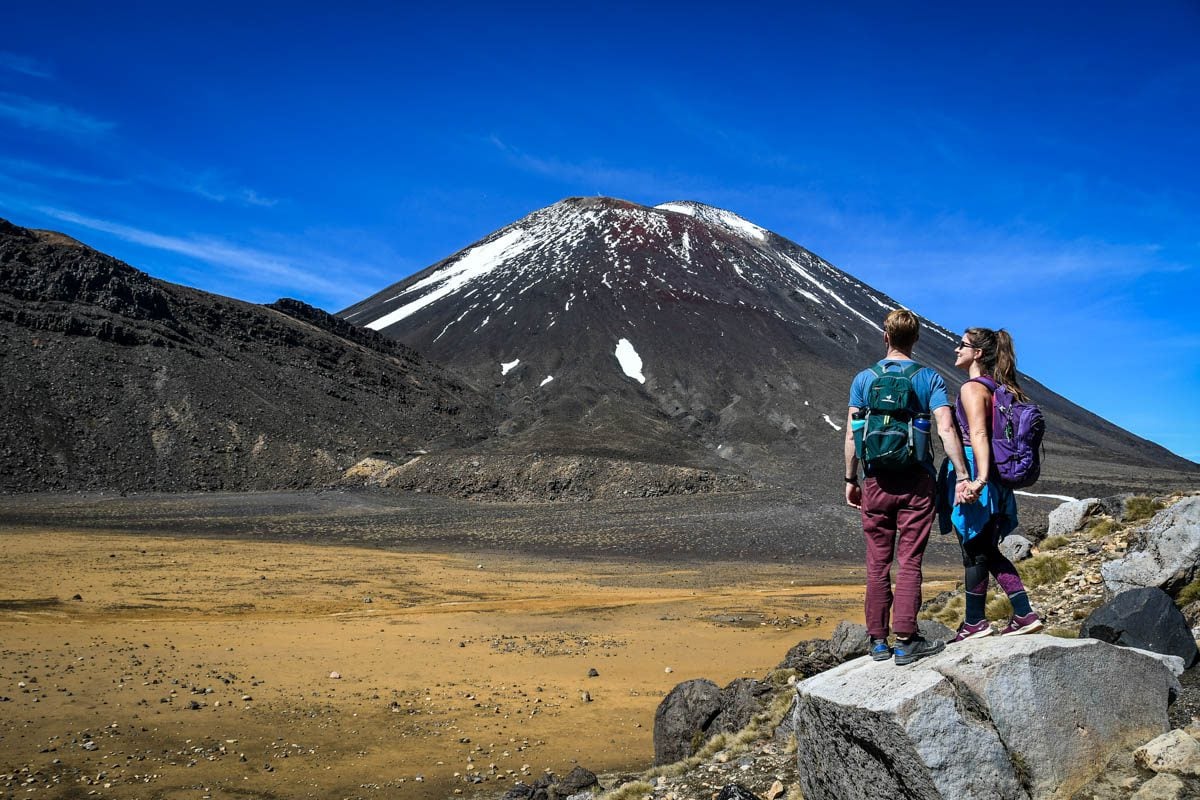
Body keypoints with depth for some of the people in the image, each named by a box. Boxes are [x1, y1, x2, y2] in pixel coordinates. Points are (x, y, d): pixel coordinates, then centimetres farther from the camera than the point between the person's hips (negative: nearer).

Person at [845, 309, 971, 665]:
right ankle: (905, 641, 4)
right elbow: (946, 429, -12)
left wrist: (851, 480, 9)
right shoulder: (930, 379, -1)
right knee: (909, 562, 3)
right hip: (916, 481, -1)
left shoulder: (864, 379, 3)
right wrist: (963, 476, -11)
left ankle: (878, 641, 14)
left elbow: (852, 434, 2)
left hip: (877, 481, 1)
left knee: (878, 563, 8)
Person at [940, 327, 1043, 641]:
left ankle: (974, 623, 13)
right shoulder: (996, 388, 14)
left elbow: (978, 435, -26)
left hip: (969, 476, -9)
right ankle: (1024, 614, 14)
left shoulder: (972, 389, -13)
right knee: (988, 551, 16)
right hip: (995, 478, 9)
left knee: (974, 552, 2)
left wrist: (980, 478, -35)